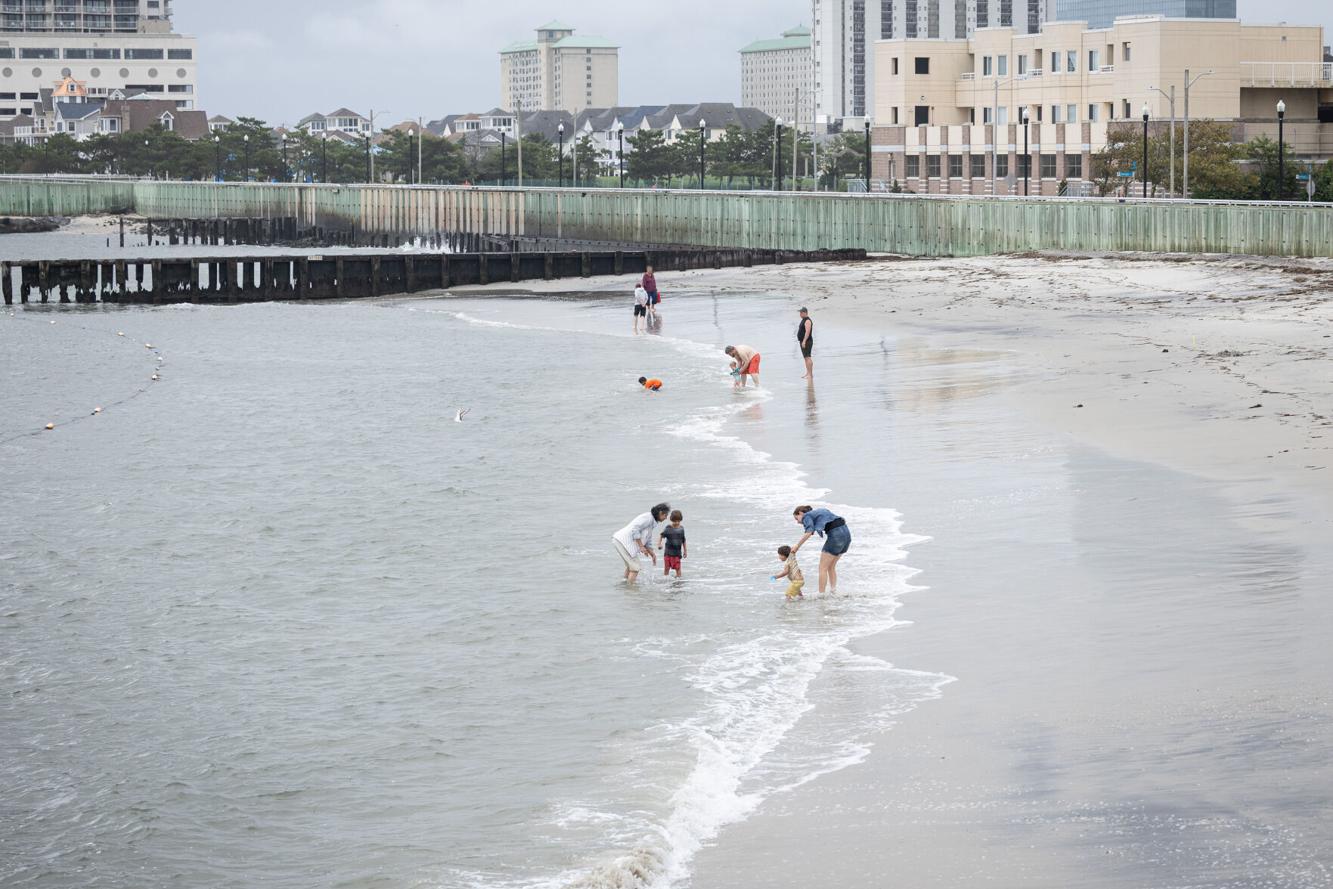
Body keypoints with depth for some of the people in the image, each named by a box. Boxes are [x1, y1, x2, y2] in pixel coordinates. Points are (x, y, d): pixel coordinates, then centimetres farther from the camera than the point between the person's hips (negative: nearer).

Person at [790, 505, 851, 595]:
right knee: (831, 567, 18)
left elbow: (809, 532, -15)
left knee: (822, 568, 1)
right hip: (846, 531, 8)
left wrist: (797, 546, -8)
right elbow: (843, 519, 25)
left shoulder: (807, 516, 6)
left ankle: (821, 595, -1)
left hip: (835, 535, -8)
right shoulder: (820, 511, 30)